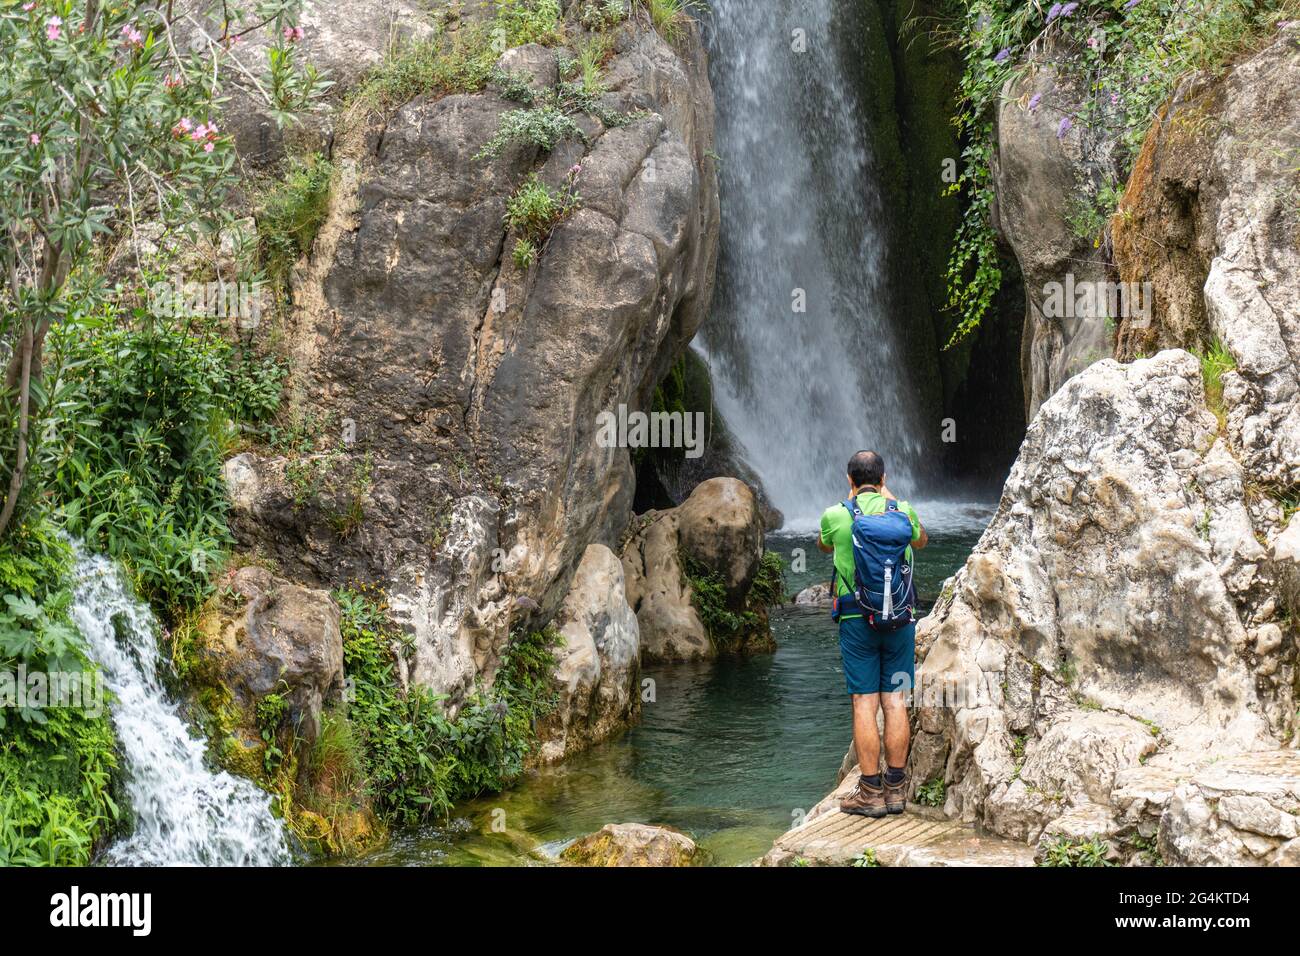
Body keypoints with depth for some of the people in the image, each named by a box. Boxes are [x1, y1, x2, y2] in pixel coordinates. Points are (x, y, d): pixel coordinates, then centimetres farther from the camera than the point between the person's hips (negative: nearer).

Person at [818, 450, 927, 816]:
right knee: (895, 702, 6)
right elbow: (921, 540, 23)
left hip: (856, 620, -2)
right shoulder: (903, 511, 1)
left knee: (865, 704, -1)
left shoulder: (836, 515, -4)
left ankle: (871, 793, 0)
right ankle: (895, 788, 10)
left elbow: (824, 545, 19)